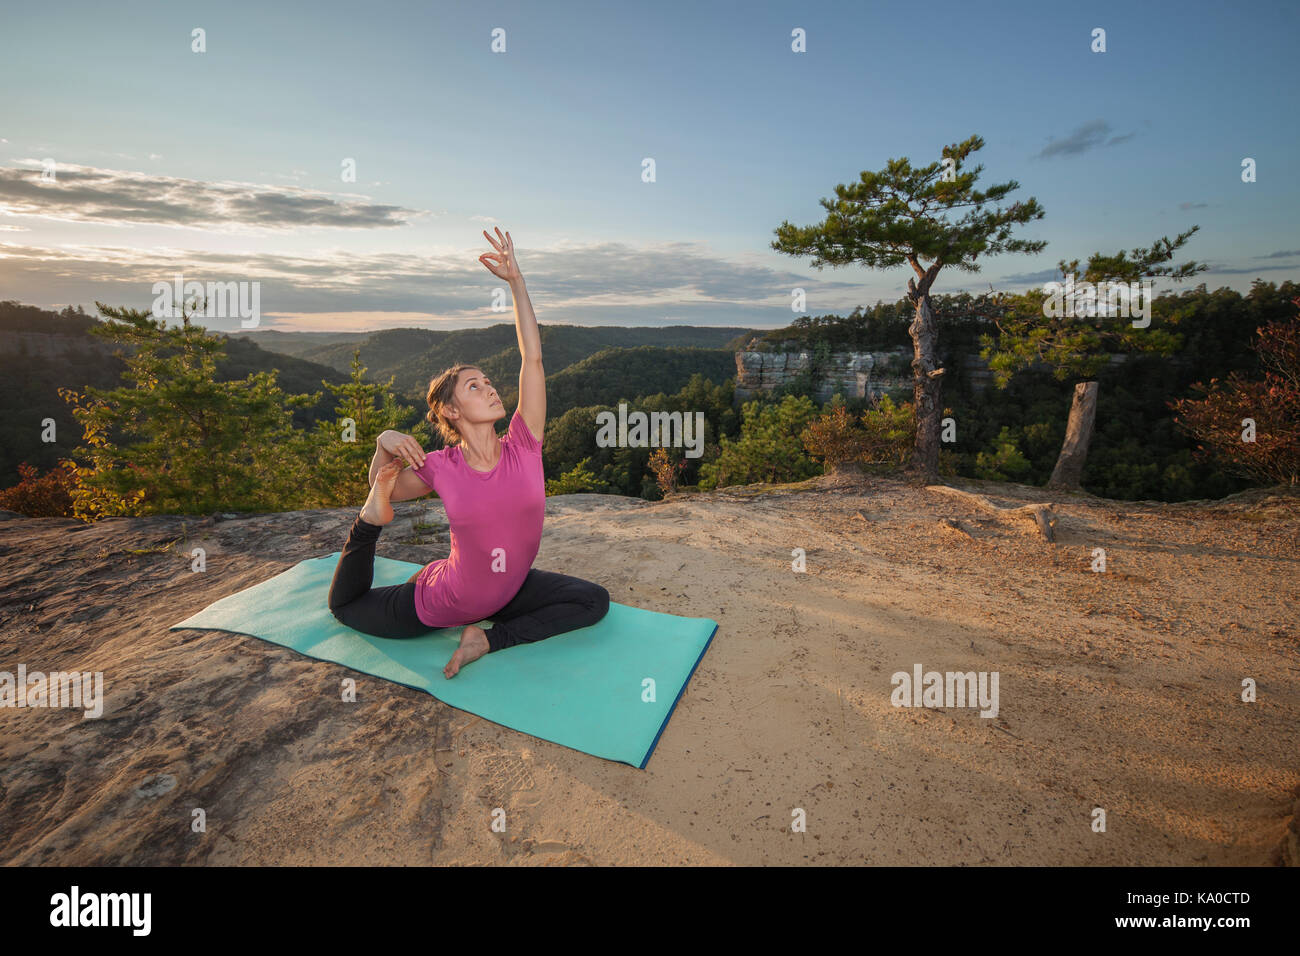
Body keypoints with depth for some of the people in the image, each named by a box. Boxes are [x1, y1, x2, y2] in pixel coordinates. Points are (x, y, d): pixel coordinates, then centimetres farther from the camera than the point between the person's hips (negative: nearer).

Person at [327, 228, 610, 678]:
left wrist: (515, 280, -18)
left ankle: (491, 638, -7)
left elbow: (532, 357, -20)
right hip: (441, 604, -1)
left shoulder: (522, 448, -17)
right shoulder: (440, 467, -19)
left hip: (510, 590, 2)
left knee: (595, 601, -11)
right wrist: (384, 445, -20)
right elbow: (385, 487, 1)